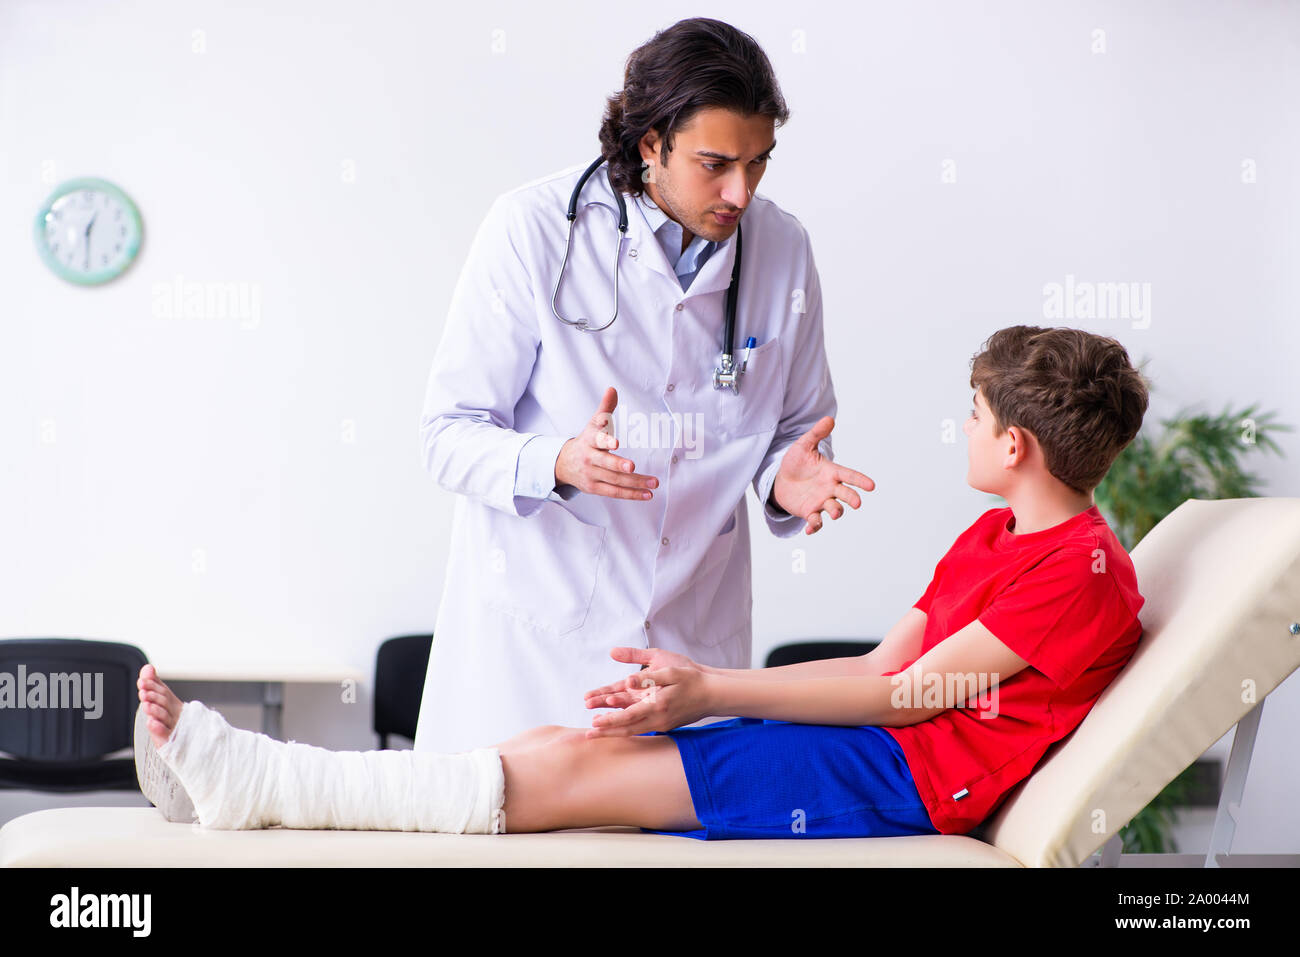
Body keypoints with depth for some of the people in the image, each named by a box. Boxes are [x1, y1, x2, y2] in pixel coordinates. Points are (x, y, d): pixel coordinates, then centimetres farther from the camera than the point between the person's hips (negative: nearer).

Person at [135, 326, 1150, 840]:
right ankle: (253, 780, -10)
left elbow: (909, 693, -12)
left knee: (563, 771, -15)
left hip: (912, 776, -9)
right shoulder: (991, 538, 20)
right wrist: (695, 690, 2)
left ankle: (258, 779, -13)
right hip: (882, 739, 9)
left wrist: (713, 690, -13)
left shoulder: (1083, 571, -10)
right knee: (561, 749, -6)